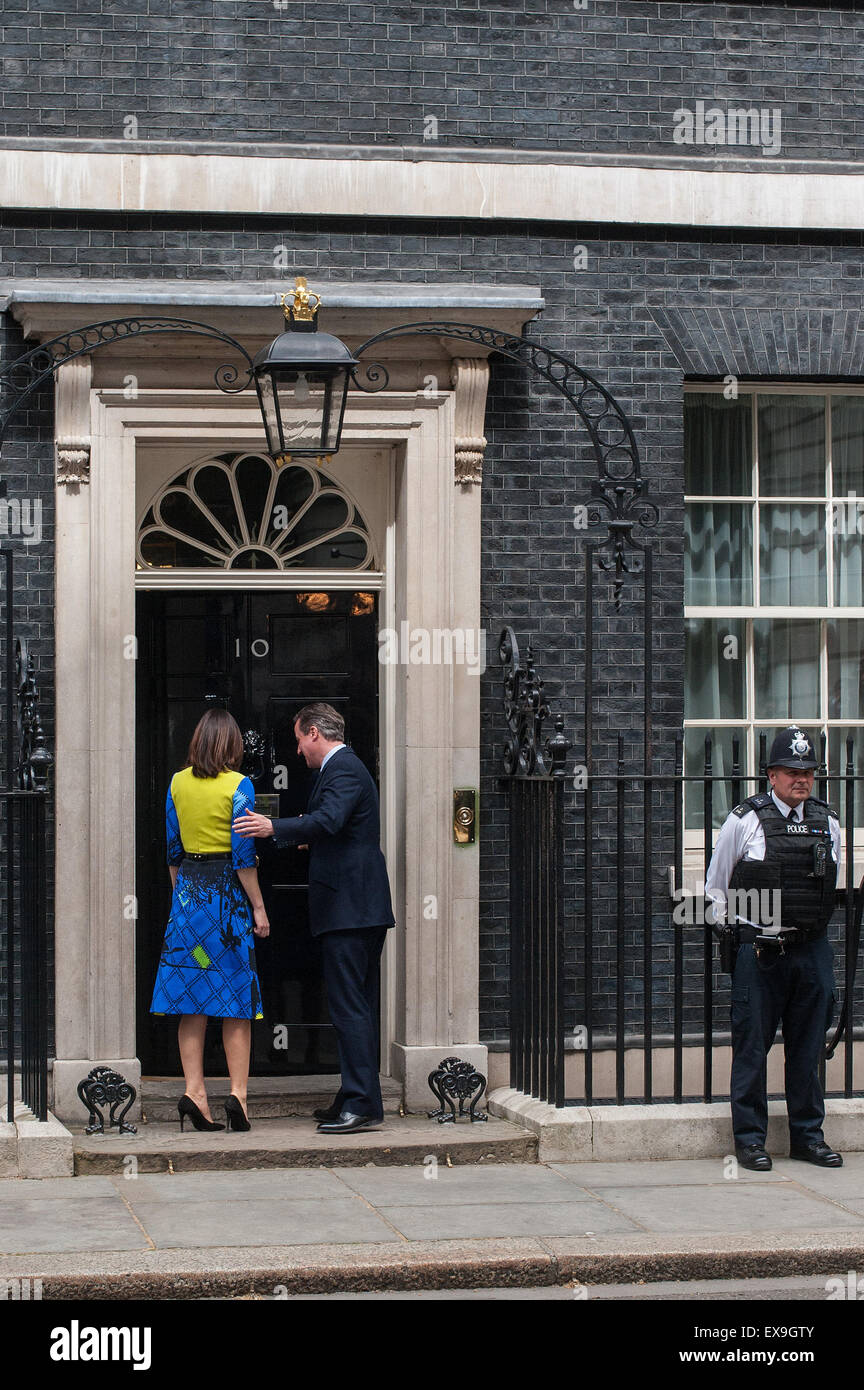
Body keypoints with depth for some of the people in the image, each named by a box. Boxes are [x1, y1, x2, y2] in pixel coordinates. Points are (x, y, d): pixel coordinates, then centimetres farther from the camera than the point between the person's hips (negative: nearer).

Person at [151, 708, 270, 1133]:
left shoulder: (178, 783, 5)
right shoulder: (238, 786, -8)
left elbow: (172, 848, 10)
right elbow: (243, 855, -11)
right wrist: (258, 907, -5)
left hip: (188, 890, 4)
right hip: (228, 893, -4)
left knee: (192, 1000, 5)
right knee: (236, 997, 1)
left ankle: (194, 1090, 0)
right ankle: (237, 1094, -4)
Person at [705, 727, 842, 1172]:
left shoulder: (828, 822, 8)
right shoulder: (744, 821, -4)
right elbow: (716, 885, 6)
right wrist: (732, 930, 3)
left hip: (812, 950, 4)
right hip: (759, 951, -4)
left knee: (808, 1047, 9)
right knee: (752, 1047, 1)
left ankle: (807, 1135, 19)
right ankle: (750, 1139, 9)